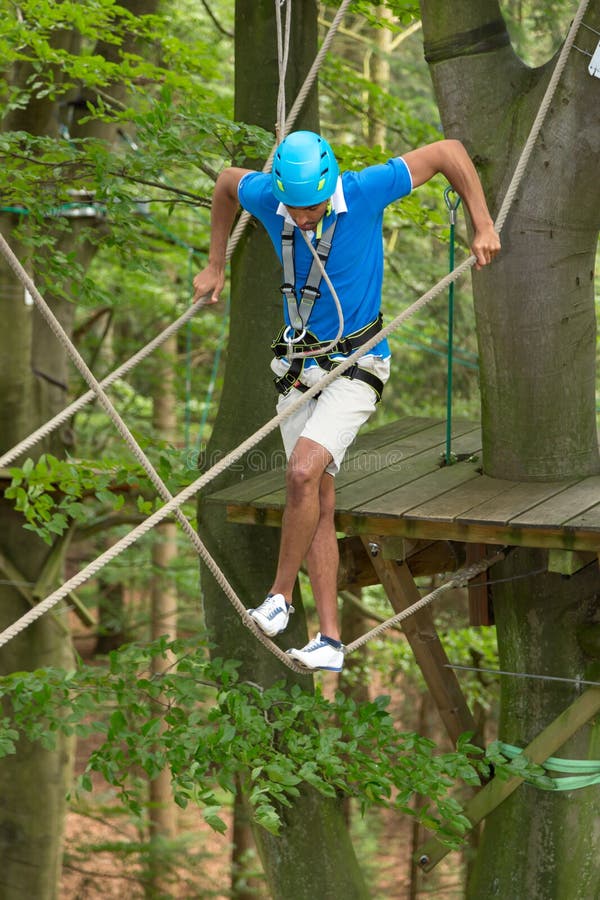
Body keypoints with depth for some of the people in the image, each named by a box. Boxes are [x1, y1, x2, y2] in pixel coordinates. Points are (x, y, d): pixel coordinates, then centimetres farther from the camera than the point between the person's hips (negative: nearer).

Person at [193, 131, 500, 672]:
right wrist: (215, 267, 18)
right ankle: (330, 640, 8)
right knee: (319, 504, 4)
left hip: (355, 367, -5)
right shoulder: (266, 197, -9)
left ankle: (281, 594, -5)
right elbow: (227, 181, 17)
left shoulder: (365, 192, -20)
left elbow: (449, 151, -10)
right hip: (298, 369, 5)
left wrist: (483, 226, -8)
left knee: (303, 473, -25)